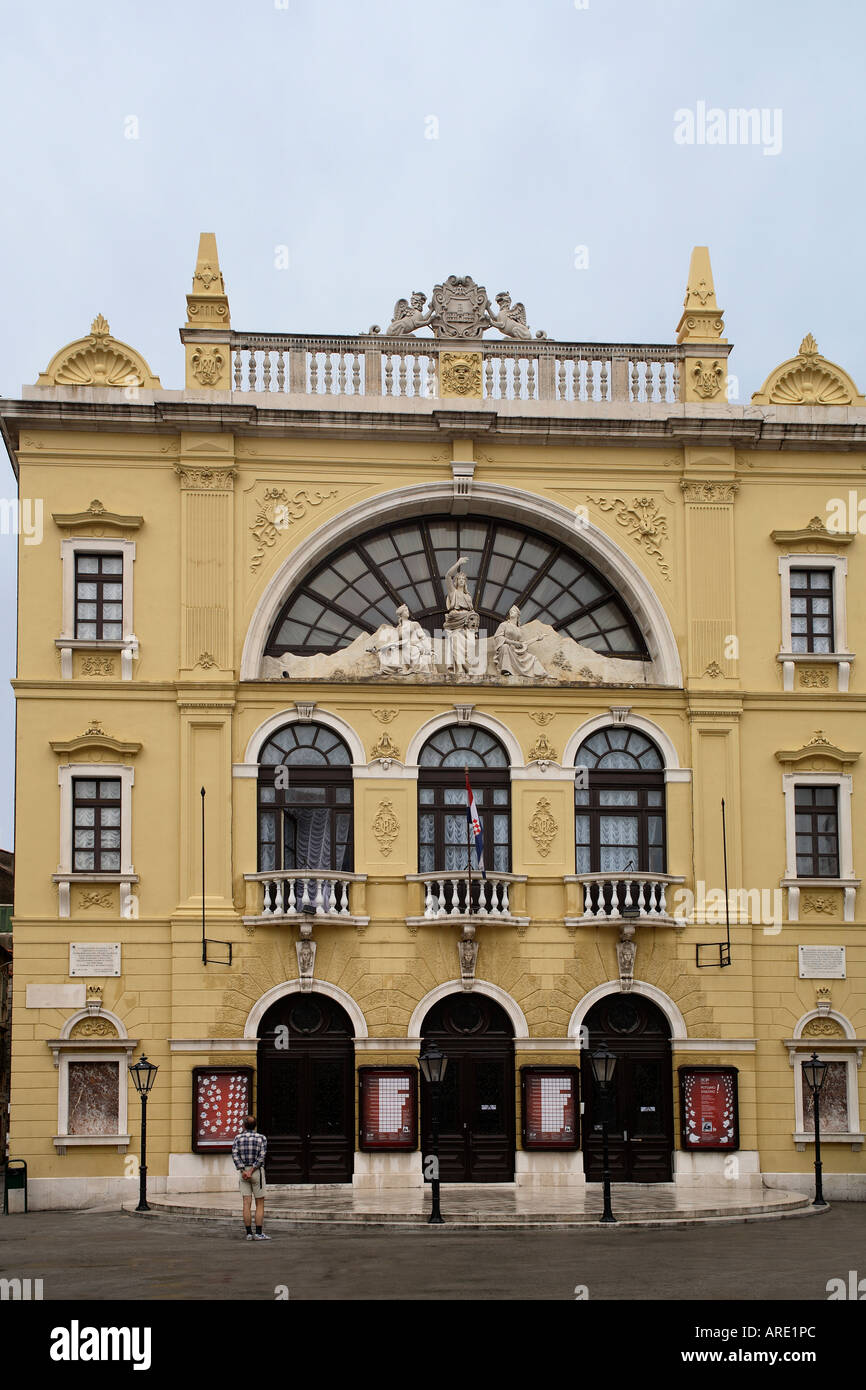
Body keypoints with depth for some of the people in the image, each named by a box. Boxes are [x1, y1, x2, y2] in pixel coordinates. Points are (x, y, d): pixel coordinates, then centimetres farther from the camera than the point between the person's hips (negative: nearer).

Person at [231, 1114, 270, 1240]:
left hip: (243, 1172, 2)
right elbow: (261, 1156, -11)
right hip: (257, 1172, -2)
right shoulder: (261, 1138, -2)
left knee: (247, 1204, 1)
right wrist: (251, 1171, -14)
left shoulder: (238, 1137, 2)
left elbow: (235, 1154, -7)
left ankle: (249, 1233, 0)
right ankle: (259, 1233, -3)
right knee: (260, 1204, 3)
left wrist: (243, 1171, -12)